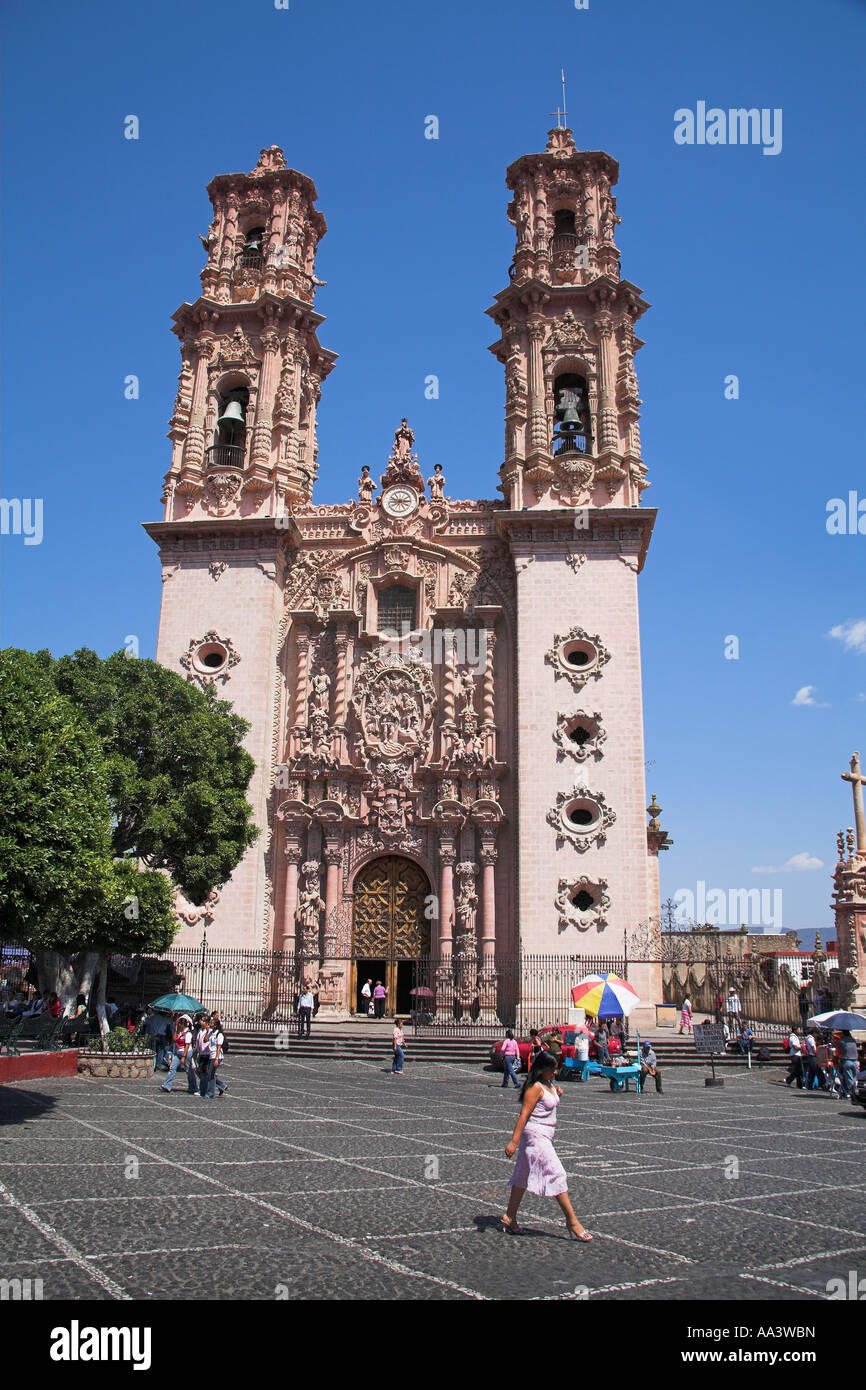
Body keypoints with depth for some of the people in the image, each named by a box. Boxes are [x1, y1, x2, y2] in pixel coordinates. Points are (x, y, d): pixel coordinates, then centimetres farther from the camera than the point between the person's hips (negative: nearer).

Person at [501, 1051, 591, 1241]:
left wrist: (557, 1095, 6)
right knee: (556, 1175, -8)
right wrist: (513, 1141, -25)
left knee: (524, 1176, 13)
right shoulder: (535, 1088, -17)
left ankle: (509, 1218, 20)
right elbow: (524, 1114, -21)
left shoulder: (549, 1085, 10)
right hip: (535, 1135, -10)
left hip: (544, 1137, 10)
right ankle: (572, 1222, -2)